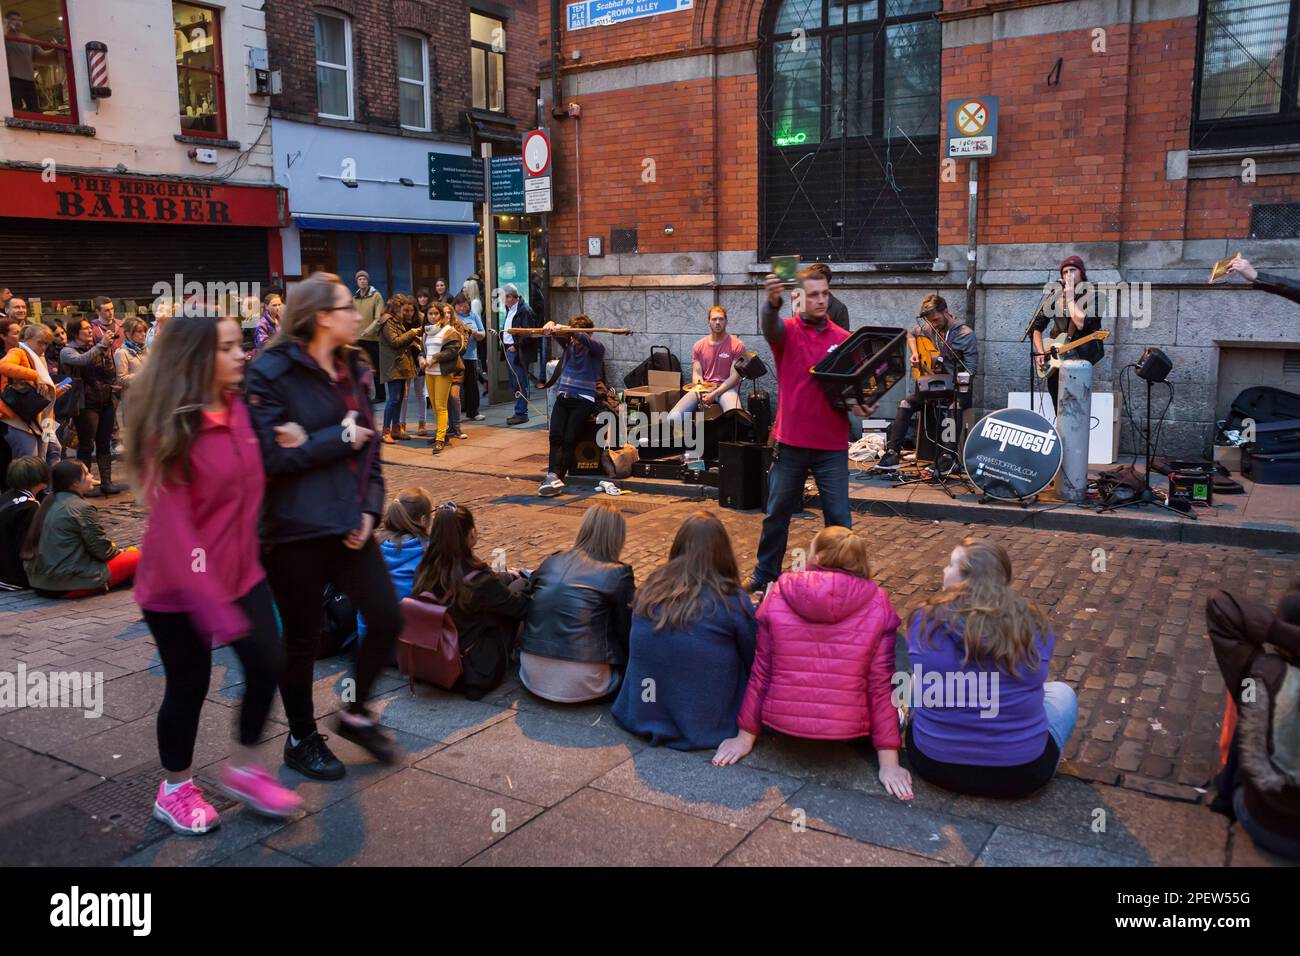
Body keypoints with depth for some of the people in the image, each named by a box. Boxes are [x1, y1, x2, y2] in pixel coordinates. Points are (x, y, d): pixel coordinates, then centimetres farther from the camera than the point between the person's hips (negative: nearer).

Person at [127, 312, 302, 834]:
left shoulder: (238, 408, 1)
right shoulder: (169, 428, -20)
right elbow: (171, 525, -23)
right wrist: (211, 603, -26)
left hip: (242, 571, 6)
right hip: (179, 585, -6)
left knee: (268, 664, 7)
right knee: (189, 685, 8)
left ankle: (244, 768, 29)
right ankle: (175, 789, 31)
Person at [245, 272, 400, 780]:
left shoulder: (350, 369, 12)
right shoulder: (272, 372, -10)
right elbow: (271, 455, -18)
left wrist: (370, 508, 0)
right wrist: (340, 439, -13)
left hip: (349, 523, 6)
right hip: (295, 528, -6)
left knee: (386, 619, 2)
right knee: (302, 637, 8)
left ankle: (356, 713, 28)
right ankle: (301, 738, 30)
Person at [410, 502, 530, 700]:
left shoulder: (424, 570, -9)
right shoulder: (479, 581, -28)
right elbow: (520, 606, -9)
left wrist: (507, 576, 22)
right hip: (476, 672, -6)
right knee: (517, 586, 6)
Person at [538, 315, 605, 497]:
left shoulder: (596, 349, 1)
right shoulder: (569, 344, 15)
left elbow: (586, 340, -20)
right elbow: (556, 332, 4)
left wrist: (568, 330, -31)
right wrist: (551, 325, -19)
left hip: (584, 399, -4)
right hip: (563, 396, 4)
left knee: (569, 439, -19)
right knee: (555, 437, -18)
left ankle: (556, 477, -26)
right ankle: (554, 476, -32)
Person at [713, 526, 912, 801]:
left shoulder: (779, 593, -5)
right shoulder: (877, 602, -7)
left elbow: (760, 672, 1)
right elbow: (882, 684, -8)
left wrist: (745, 736, 11)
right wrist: (888, 762, -2)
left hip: (782, 723, 1)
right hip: (847, 730, 0)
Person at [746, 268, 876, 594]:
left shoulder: (843, 338, 4)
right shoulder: (788, 330, -3)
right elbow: (770, 325, -27)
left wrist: (859, 405, -13)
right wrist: (772, 302, -50)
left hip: (832, 444, 1)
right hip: (791, 441, -1)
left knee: (839, 516, 4)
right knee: (777, 513, 12)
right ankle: (765, 574, 28)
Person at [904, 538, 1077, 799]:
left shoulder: (925, 619, -12)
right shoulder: (1033, 624, -10)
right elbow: (1029, 684, 8)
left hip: (933, 763, 1)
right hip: (1021, 773, 0)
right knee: (1062, 692, 28)